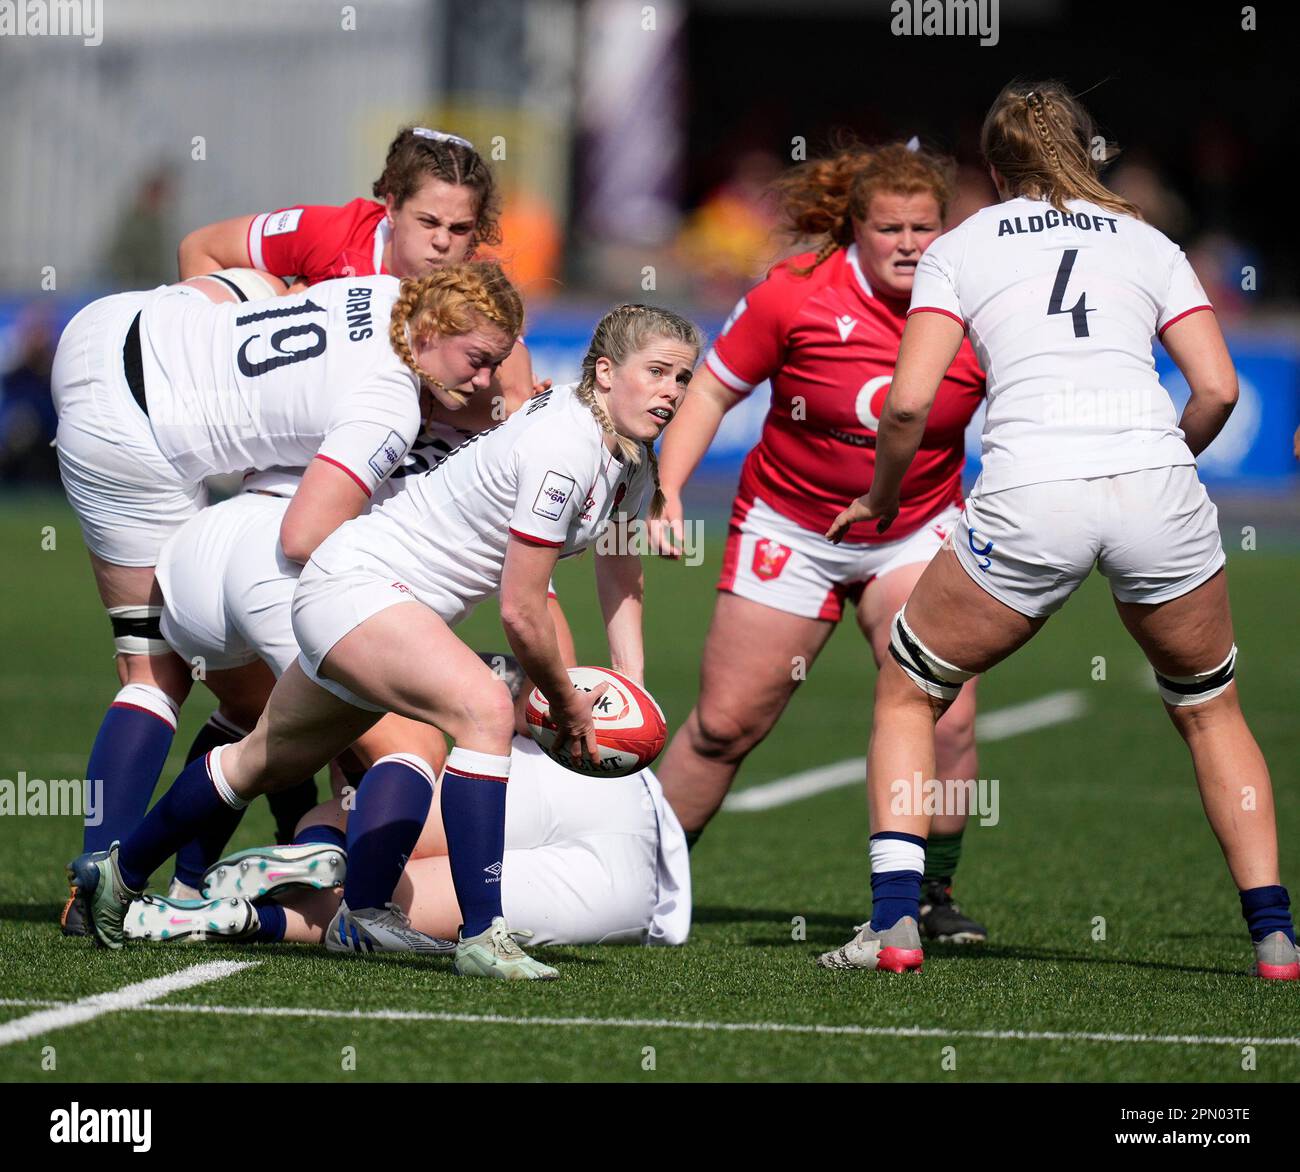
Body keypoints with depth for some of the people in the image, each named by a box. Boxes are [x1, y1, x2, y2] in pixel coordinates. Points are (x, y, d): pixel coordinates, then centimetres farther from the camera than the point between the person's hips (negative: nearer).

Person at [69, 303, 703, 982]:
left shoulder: (631, 457, 2)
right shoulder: (562, 448, -27)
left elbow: (622, 585, 18)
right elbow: (520, 613, -23)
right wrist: (566, 704, -7)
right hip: (357, 584, -11)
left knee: (268, 761, 26)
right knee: (484, 707, -34)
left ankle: (118, 875, 46)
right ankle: (483, 936, -37)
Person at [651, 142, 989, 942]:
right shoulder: (796, 294, -15)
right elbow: (713, 390, -5)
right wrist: (669, 492, -12)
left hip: (916, 536, 1)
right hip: (791, 527, -1)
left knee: (947, 718, -15)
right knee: (725, 725, 2)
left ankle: (932, 894, 3)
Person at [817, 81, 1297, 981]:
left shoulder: (961, 247, 17)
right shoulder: (1147, 242, 22)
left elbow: (909, 404, 6)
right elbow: (1218, 389, 11)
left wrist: (880, 500, 23)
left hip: (1029, 499, -2)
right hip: (1156, 485, 2)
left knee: (907, 694, 19)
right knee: (1210, 709, 24)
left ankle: (894, 924, 6)